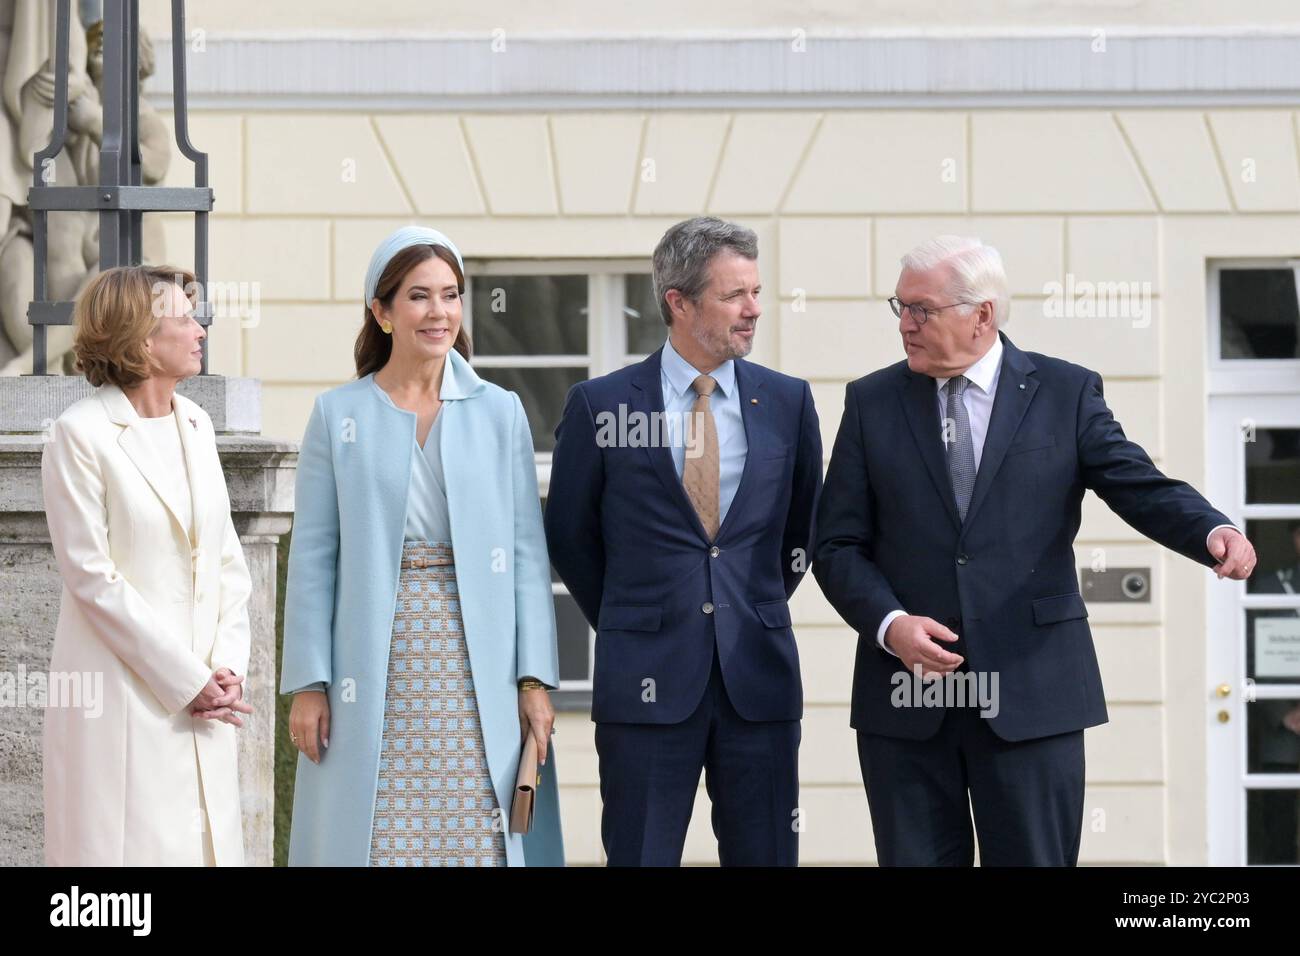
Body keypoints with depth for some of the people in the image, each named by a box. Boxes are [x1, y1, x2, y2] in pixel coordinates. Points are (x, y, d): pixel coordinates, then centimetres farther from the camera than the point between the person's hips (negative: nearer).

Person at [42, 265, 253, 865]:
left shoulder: (194, 424, 12)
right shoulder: (82, 434, -9)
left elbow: (227, 558, 13)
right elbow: (92, 576, -12)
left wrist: (228, 668, 0)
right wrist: (185, 679, -12)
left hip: (203, 695, 6)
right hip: (123, 696, -6)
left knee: (205, 841, 5)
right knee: (132, 845, -4)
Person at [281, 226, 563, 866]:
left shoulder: (500, 413, 8)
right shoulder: (339, 416, 5)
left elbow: (527, 551, 6)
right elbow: (312, 557, 3)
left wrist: (535, 679, -2)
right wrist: (308, 684, -3)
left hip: (476, 678, 1)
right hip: (376, 680, -1)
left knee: (480, 842, -3)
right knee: (373, 840, -3)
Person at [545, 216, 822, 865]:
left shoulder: (787, 402, 6)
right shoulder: (600, 405, -1)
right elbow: (570, 537, 9)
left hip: (760, 676, 2)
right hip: (648, 683, -2)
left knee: (765, 856, 4)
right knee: (640, 857, 1)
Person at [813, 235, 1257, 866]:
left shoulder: (1066, 393, 5)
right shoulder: (872, 403, 8)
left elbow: (1141, 488, -3)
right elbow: (837, 545, 7)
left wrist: (1213, 532, -25)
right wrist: (889, 623, -12)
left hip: (1032, 692, -1)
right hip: (907, 693, 2)